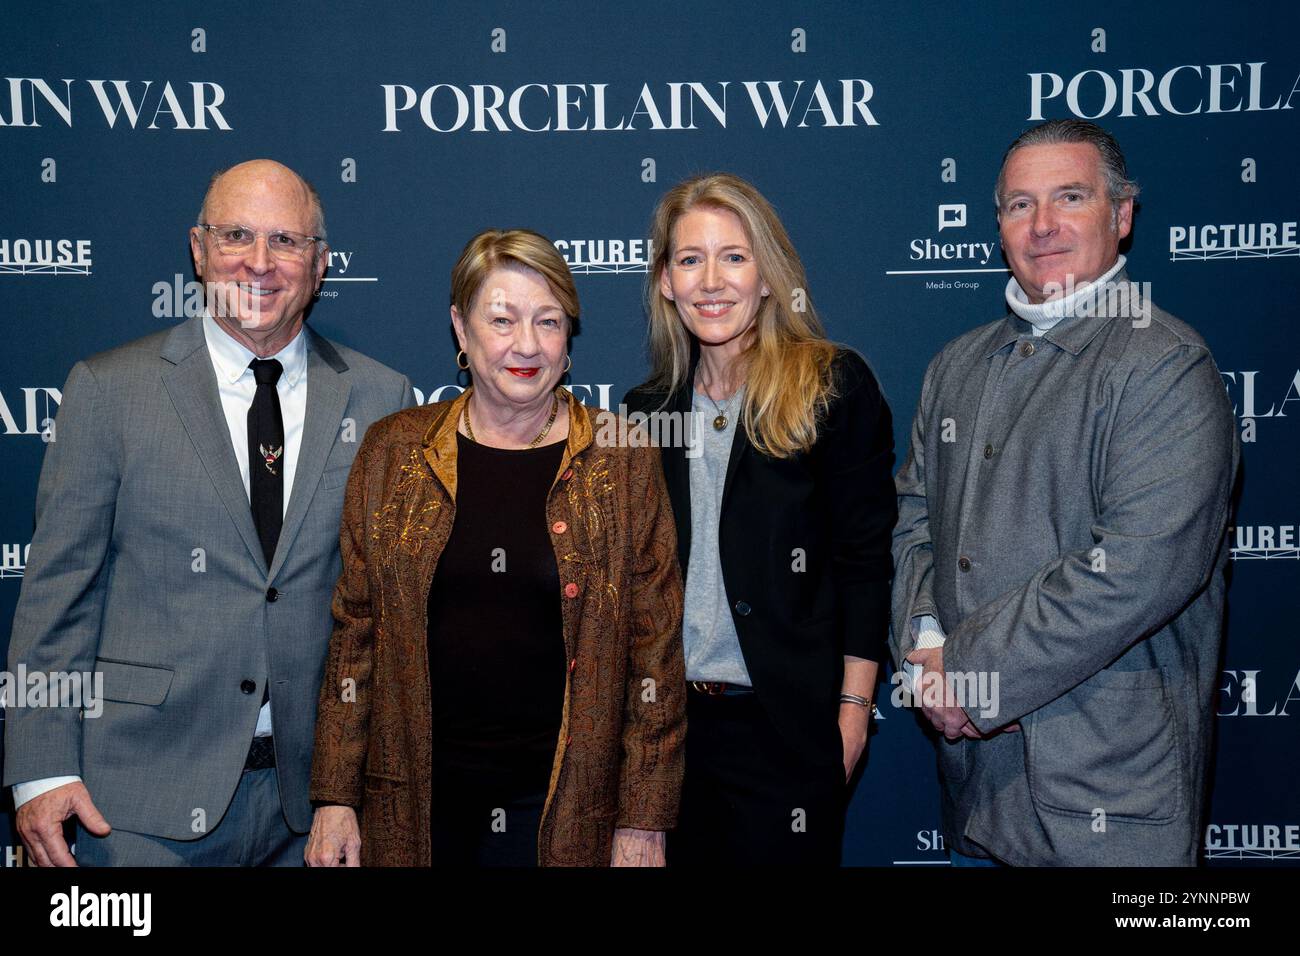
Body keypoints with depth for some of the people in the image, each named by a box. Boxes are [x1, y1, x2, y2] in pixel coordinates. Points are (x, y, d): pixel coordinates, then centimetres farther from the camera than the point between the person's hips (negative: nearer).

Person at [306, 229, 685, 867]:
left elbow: (654, 652, -3)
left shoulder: (621, 461, -4)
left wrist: (644, 821, -5)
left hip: (568, 807, -1)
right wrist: (335, 798, 1)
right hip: (411, 802, 2)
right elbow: (355, 629, 4)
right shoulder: (393, 451, 1)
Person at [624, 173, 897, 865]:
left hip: (788, 727, -4)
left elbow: (864, 560, -7)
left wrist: (853, 709, -10)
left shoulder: (835, 386, -6)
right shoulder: (648, 408, 7)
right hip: (668, 713, 4)